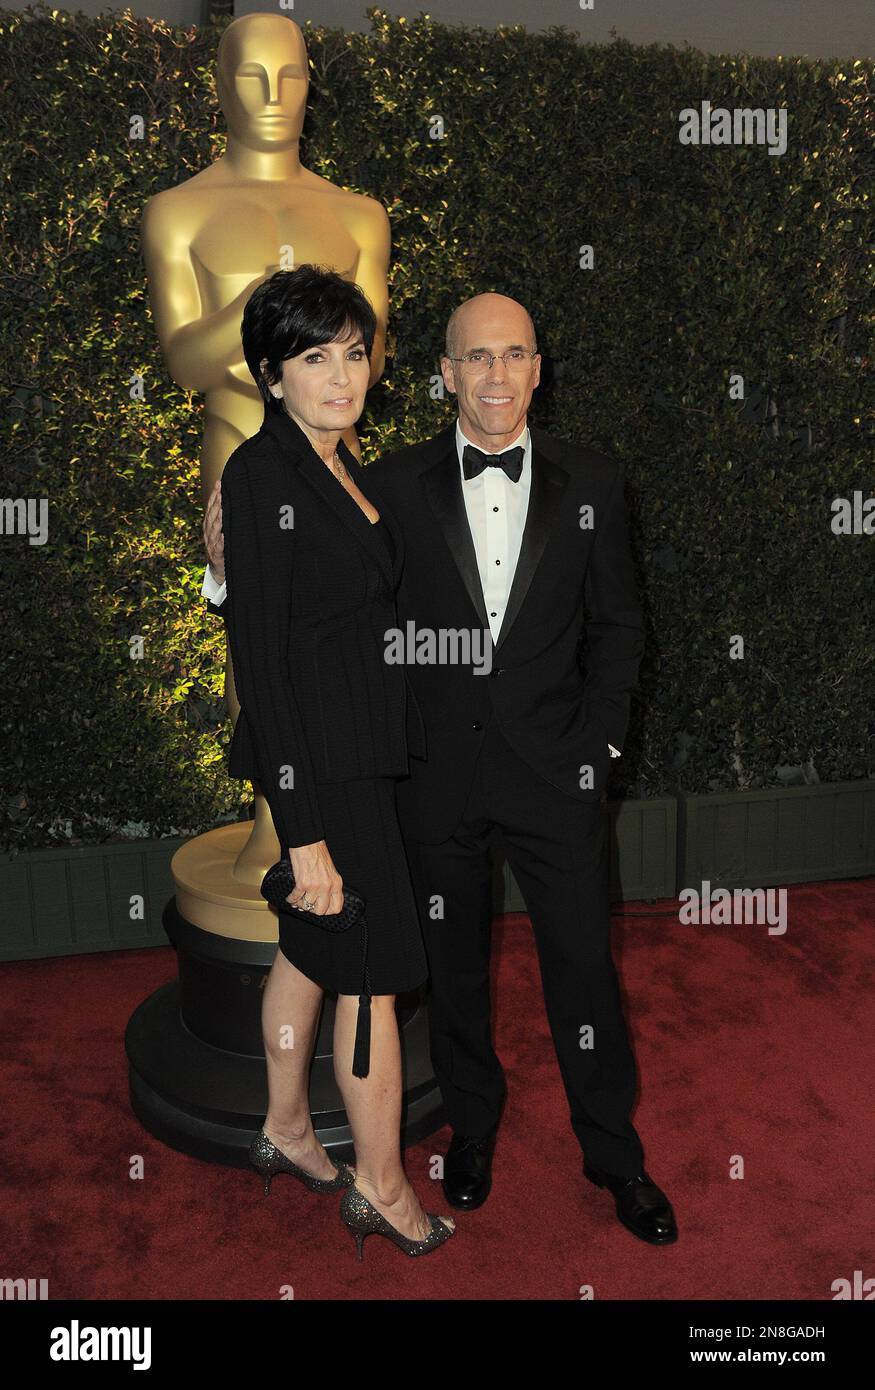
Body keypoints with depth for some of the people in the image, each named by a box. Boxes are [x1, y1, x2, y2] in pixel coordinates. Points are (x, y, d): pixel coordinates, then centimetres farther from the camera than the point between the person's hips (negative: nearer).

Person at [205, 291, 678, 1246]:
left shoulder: (590, 484, 1)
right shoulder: (394, 486, -2)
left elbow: (617, 624, 6)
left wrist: (597, 742, -2)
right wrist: (232, 565, -16)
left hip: (553, 771, 0)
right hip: (438, 773, 0)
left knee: (583, 967, 10)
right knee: (453, 965, 16)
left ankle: (614, 1156, 32)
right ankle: (473, 1125, 41)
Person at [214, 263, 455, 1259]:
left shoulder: (340, 463, 10)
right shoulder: (261, 474, -18)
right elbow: (259, 658, -22)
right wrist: (305, 830, -24)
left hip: (360, 747, 9)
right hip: (322, 760, -9)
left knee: (312, 947, 20)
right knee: (376, 970, 4)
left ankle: (285, 1129, 40)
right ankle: (381, 1187, 23)